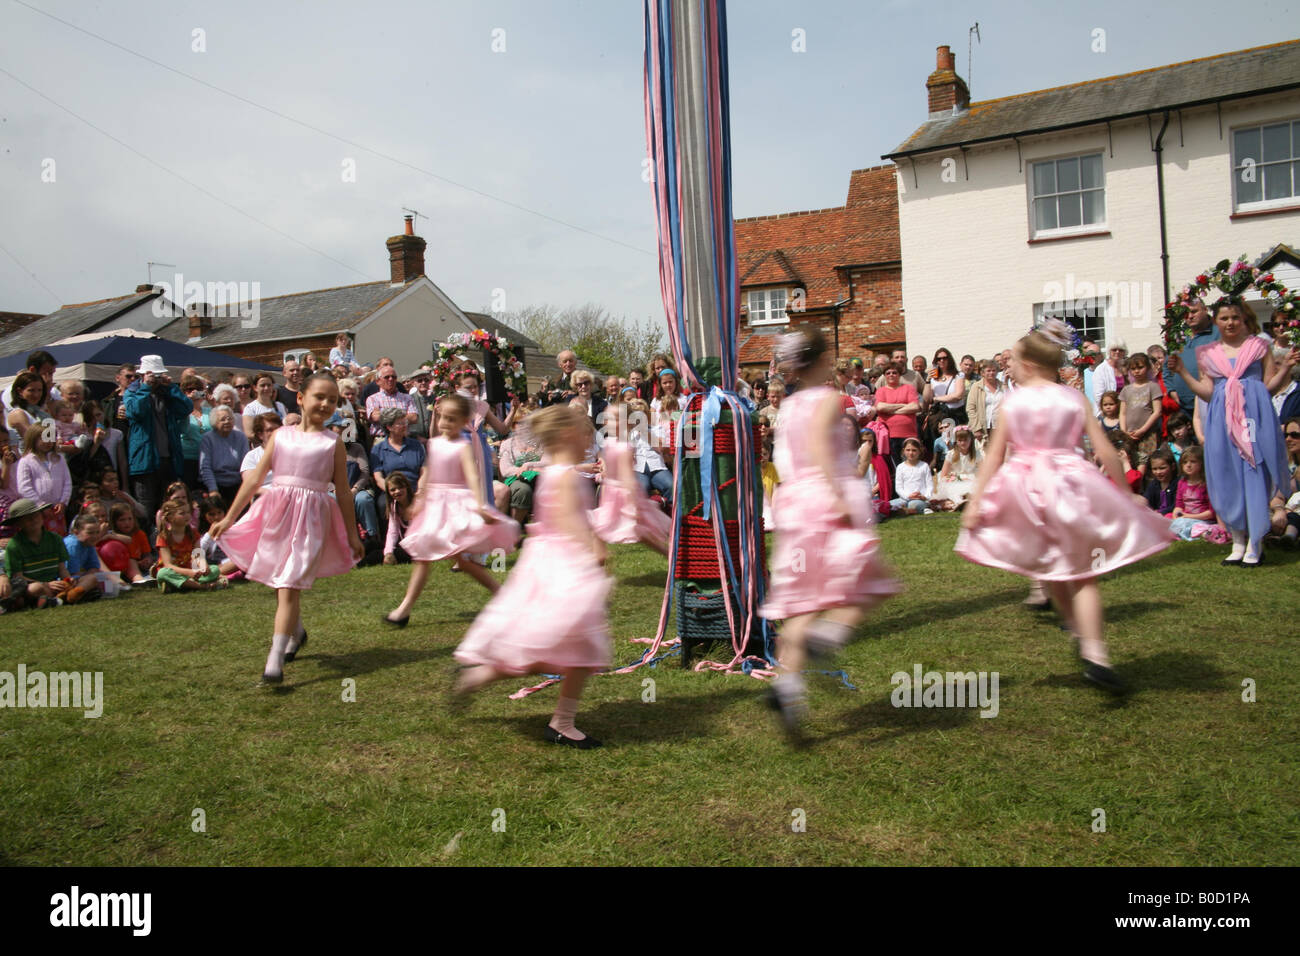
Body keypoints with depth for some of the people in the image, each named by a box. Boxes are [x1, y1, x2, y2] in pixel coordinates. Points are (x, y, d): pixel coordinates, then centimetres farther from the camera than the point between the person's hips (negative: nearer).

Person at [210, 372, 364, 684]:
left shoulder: (333, 442, 3)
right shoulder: (280, 435, 8)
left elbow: (343, 492, 6)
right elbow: (255, 478, 9)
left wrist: (353, 535, 8)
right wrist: (229, 517, 9)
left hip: (311, 517, -3)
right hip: (277, 513, 4)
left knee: (289, 588, -11)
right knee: (281, 585, 17)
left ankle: (275, 661, -12)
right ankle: (296, 633, 44)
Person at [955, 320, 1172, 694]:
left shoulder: (1012, 400, 1)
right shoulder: (1075, 398, 2)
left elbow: (994, 455, 0)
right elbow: (1105, 451, 0)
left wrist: (976, 500, 3)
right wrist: (1125, 492, 11)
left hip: (1024, 486, 1)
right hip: (1069, 480, 0)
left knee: (1051, 570, 19)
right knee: (1083, 575, 3)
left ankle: (1082, 637, 28)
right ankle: (1096, 655, -9)